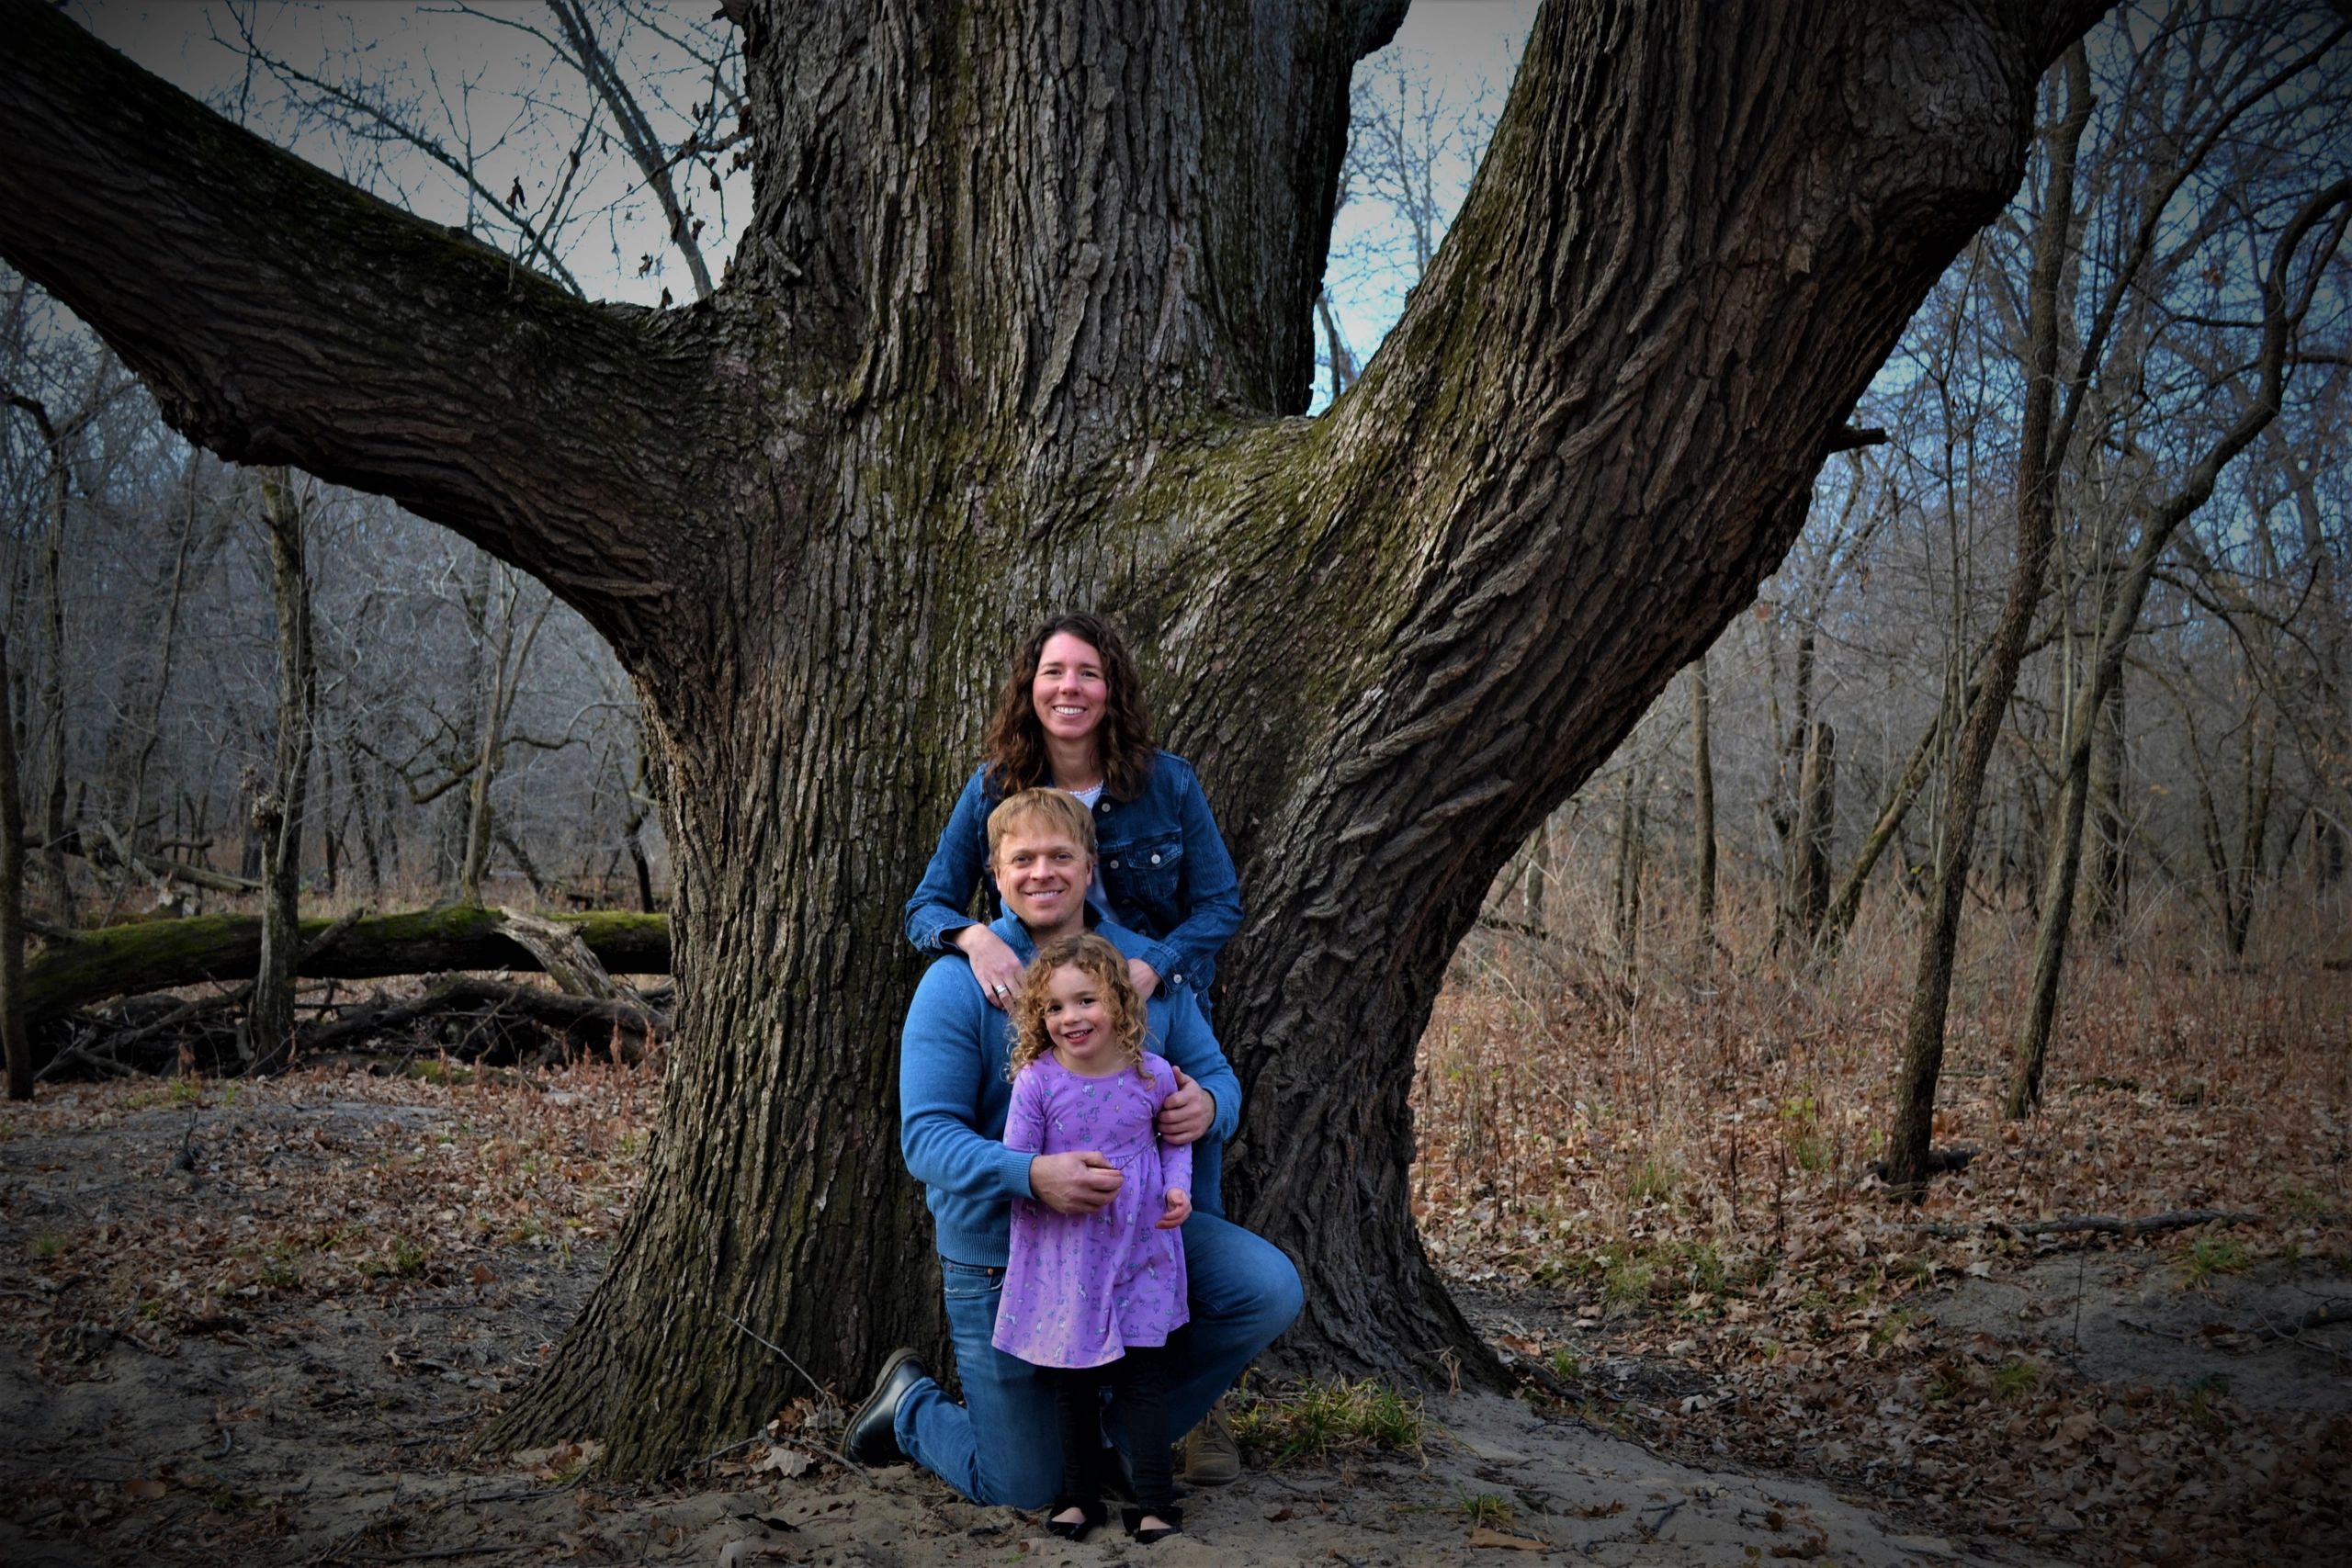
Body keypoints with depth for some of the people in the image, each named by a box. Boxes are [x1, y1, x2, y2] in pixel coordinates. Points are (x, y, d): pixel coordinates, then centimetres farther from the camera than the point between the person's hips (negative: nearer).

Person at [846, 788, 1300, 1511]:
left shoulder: (1148, 964, 0)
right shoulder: (957, 983, -13)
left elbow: (1216, 1075, 4)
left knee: (1271, 1290, -19)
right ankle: (909, 1403, 34)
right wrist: (1032, 1175, -37)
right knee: (1023, 1490, 2)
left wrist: (1206, 1108, -23)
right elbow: (927, 1135, -18)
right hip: (1001, 1253, -4)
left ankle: (1130, 1425, 6)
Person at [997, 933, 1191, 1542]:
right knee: (1073, 1383, 12)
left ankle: (1155, 1502, 15)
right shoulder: (1035, 1080, -12)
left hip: (1140, 1253, 0)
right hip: (1064, 1261, 0)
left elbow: (1176, 1139, 10)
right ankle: (1080, 1494, 29)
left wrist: (1178, 1189, -6)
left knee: (1145, 1380, 3)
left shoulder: (1153, 1075, -7)